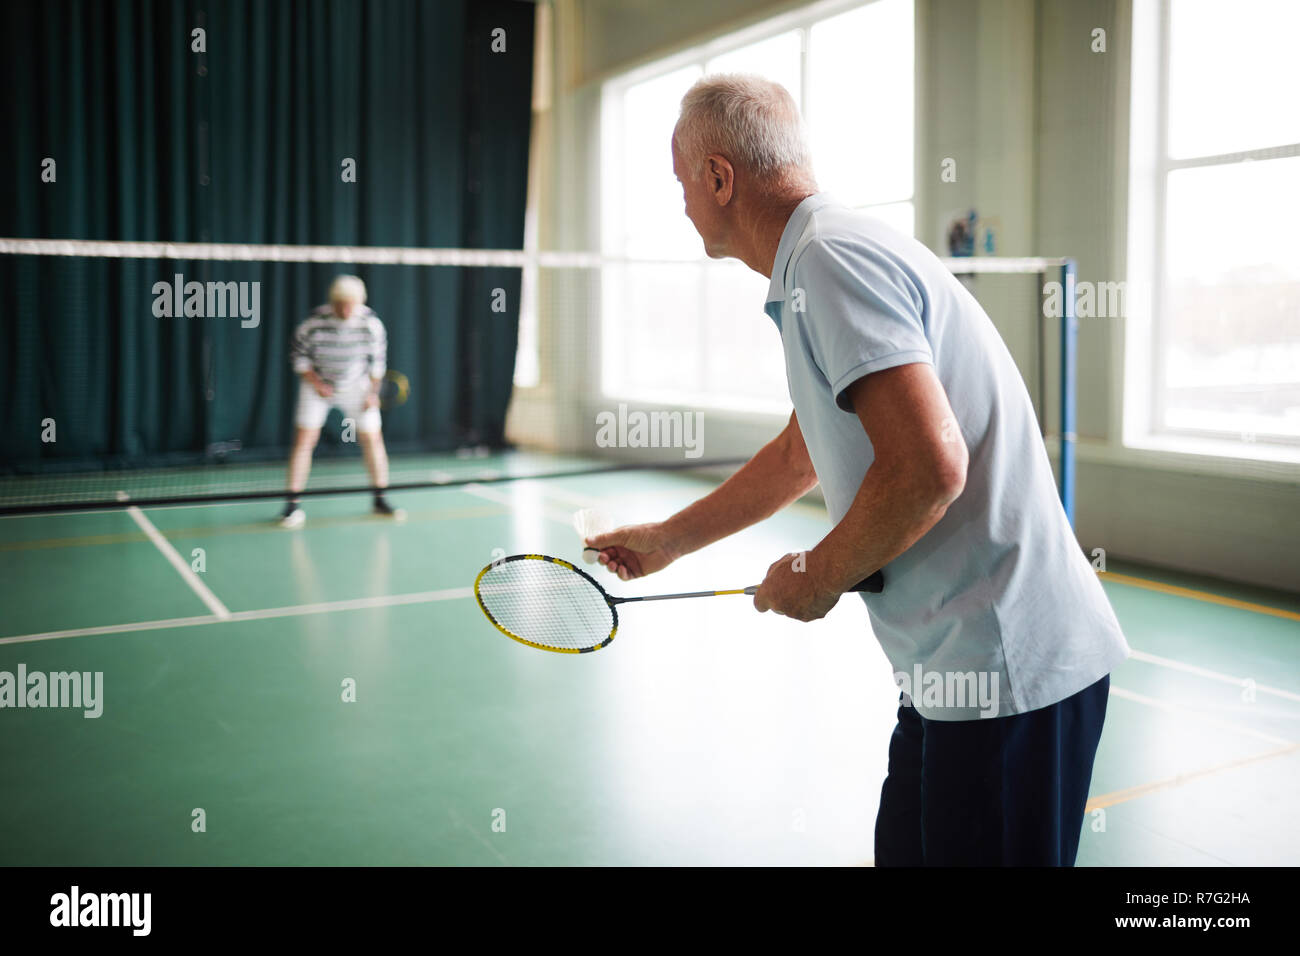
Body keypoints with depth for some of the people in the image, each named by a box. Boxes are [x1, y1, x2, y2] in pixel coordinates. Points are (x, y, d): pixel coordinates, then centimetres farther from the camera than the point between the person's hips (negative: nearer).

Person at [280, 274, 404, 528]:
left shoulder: (371, 323, -16)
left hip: (357, 387, 2)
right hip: (316, 384, -2)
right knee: (304, 439, -11)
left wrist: (373, 392, -5)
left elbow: (377, 359, -2)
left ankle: (380, 500, 14)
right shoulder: (315, 322, -22)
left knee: (373, 440, -1)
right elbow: (298, 355, -8)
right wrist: (317, 384, -16)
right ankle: (293, 505, -6)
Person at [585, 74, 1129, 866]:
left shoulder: (831, 258, -16)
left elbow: (929, 467, -28)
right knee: (906, 851, 20)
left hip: (1007, 670, -10)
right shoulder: (835, 258, 18)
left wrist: (819, 577, -11)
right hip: (962, 662, 10)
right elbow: (798, 457, 30)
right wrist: (668, 540, 37)